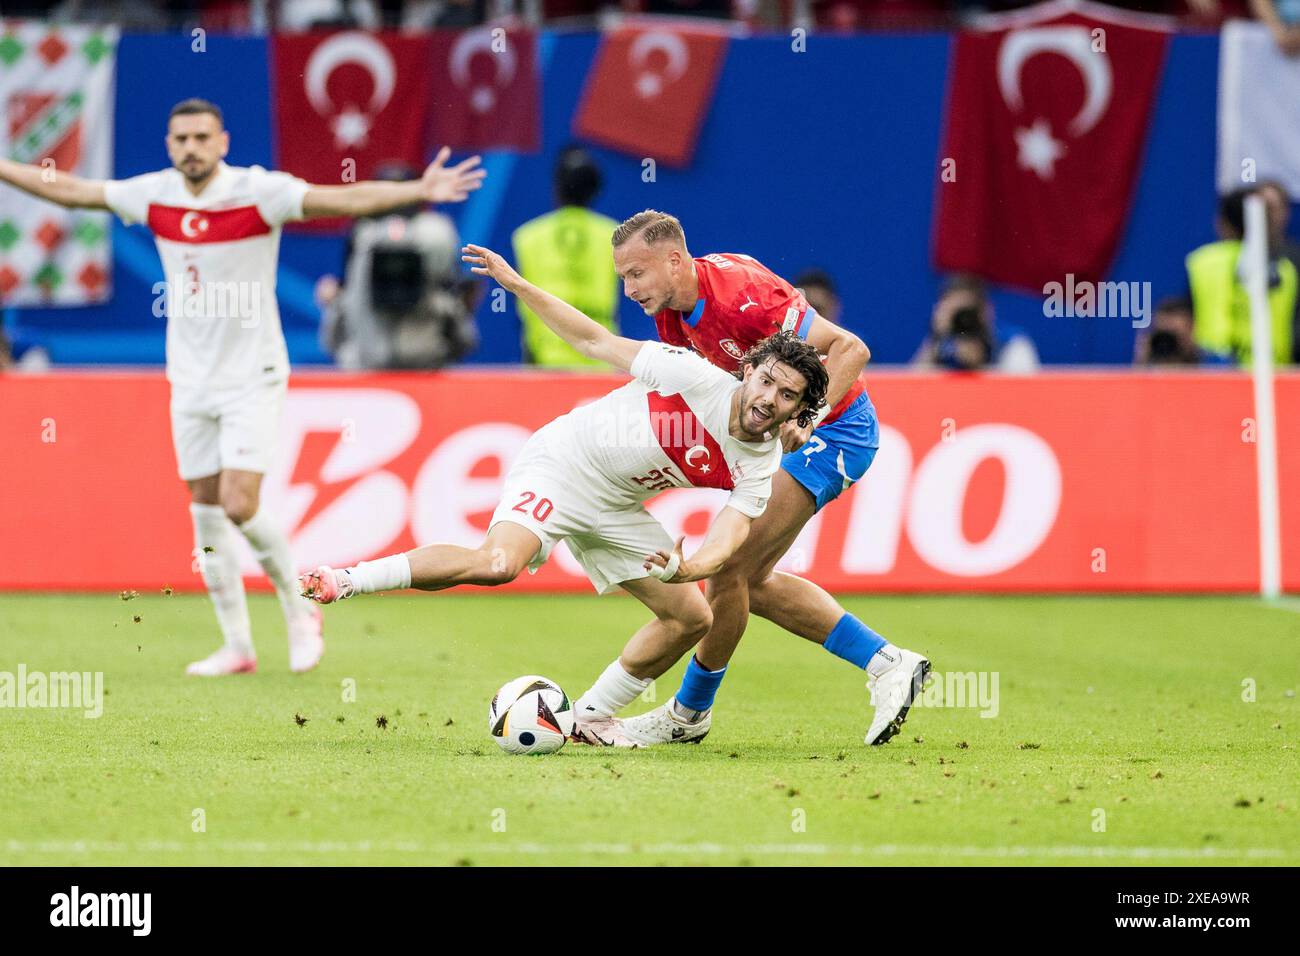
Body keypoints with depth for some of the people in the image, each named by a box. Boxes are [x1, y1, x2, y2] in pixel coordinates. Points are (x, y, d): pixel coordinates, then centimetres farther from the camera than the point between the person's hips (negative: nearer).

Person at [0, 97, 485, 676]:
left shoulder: (257, 192, -15)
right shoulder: (155, 195, -1)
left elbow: (343, 199, -26)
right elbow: (68, 190, 12)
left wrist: (418, 192, -39)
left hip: (251, 376, -5)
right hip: (190, 382, 5)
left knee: (240, 506, -14)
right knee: (206, 515, 6)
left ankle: (298, 610, 9)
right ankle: (236, 646, 14)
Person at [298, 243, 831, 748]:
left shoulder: (760, 469, -7)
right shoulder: (700, 378, -20)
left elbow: (726, 542, -18)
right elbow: (597, 343, -12)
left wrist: (688, 568, -42)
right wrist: (517, 285, -16)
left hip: (617, 509, 7)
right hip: (563, 463, -7)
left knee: (691, 618, 3)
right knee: (498, 564, -32)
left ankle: (592, 716, 18)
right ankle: (347, 580, -22)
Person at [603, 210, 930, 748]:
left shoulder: (740, 295, -28)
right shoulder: (671, 311, -2)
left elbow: (851, 349, -28)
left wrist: (804, 422, -38)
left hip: (835, 430, -10)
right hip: (793, 433, 10)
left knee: (729, 567, -11)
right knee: (753, 581, 12)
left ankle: (689, 714, 7)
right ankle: (887, 665, 16)